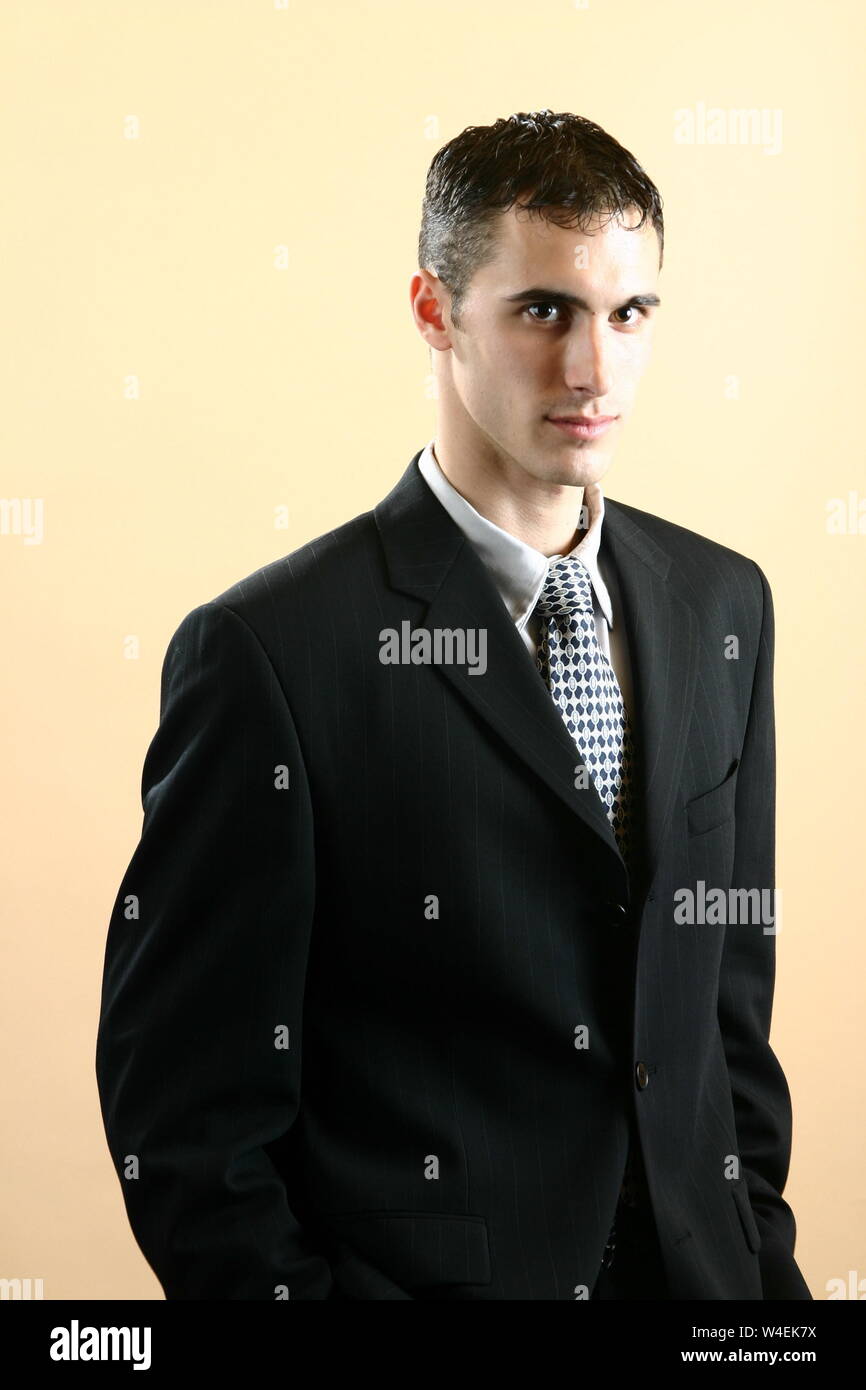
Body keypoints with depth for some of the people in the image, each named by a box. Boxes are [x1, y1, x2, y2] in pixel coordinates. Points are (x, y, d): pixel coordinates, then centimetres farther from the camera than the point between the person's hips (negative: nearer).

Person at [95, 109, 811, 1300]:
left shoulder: (724, 605, 3)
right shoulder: (270, 651, -16)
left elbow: (732, 982, 9)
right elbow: (182, 1104, -13)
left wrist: (760, 1255, 5)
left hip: (695, 1262, 5)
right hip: (412, 1264, -4)